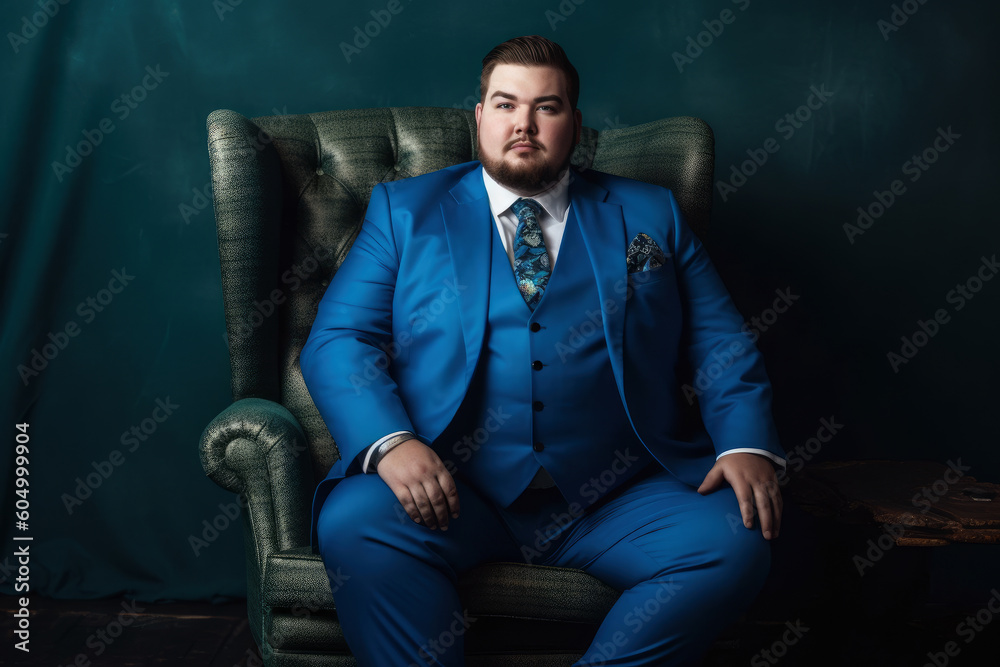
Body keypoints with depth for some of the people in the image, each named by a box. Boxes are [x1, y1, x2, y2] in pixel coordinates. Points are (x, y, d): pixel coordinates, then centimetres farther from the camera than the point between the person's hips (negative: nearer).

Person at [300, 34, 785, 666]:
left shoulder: (650, 215, 16)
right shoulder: (404, 209, 13)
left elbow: (725, 346, 12)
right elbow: (337, 339, 4)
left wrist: (746, 446, -8)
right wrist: (390, 441, -16)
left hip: (613, 496, 2)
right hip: (449, 489, -1)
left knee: (735, 544, -23)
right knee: (354, 523, -30)